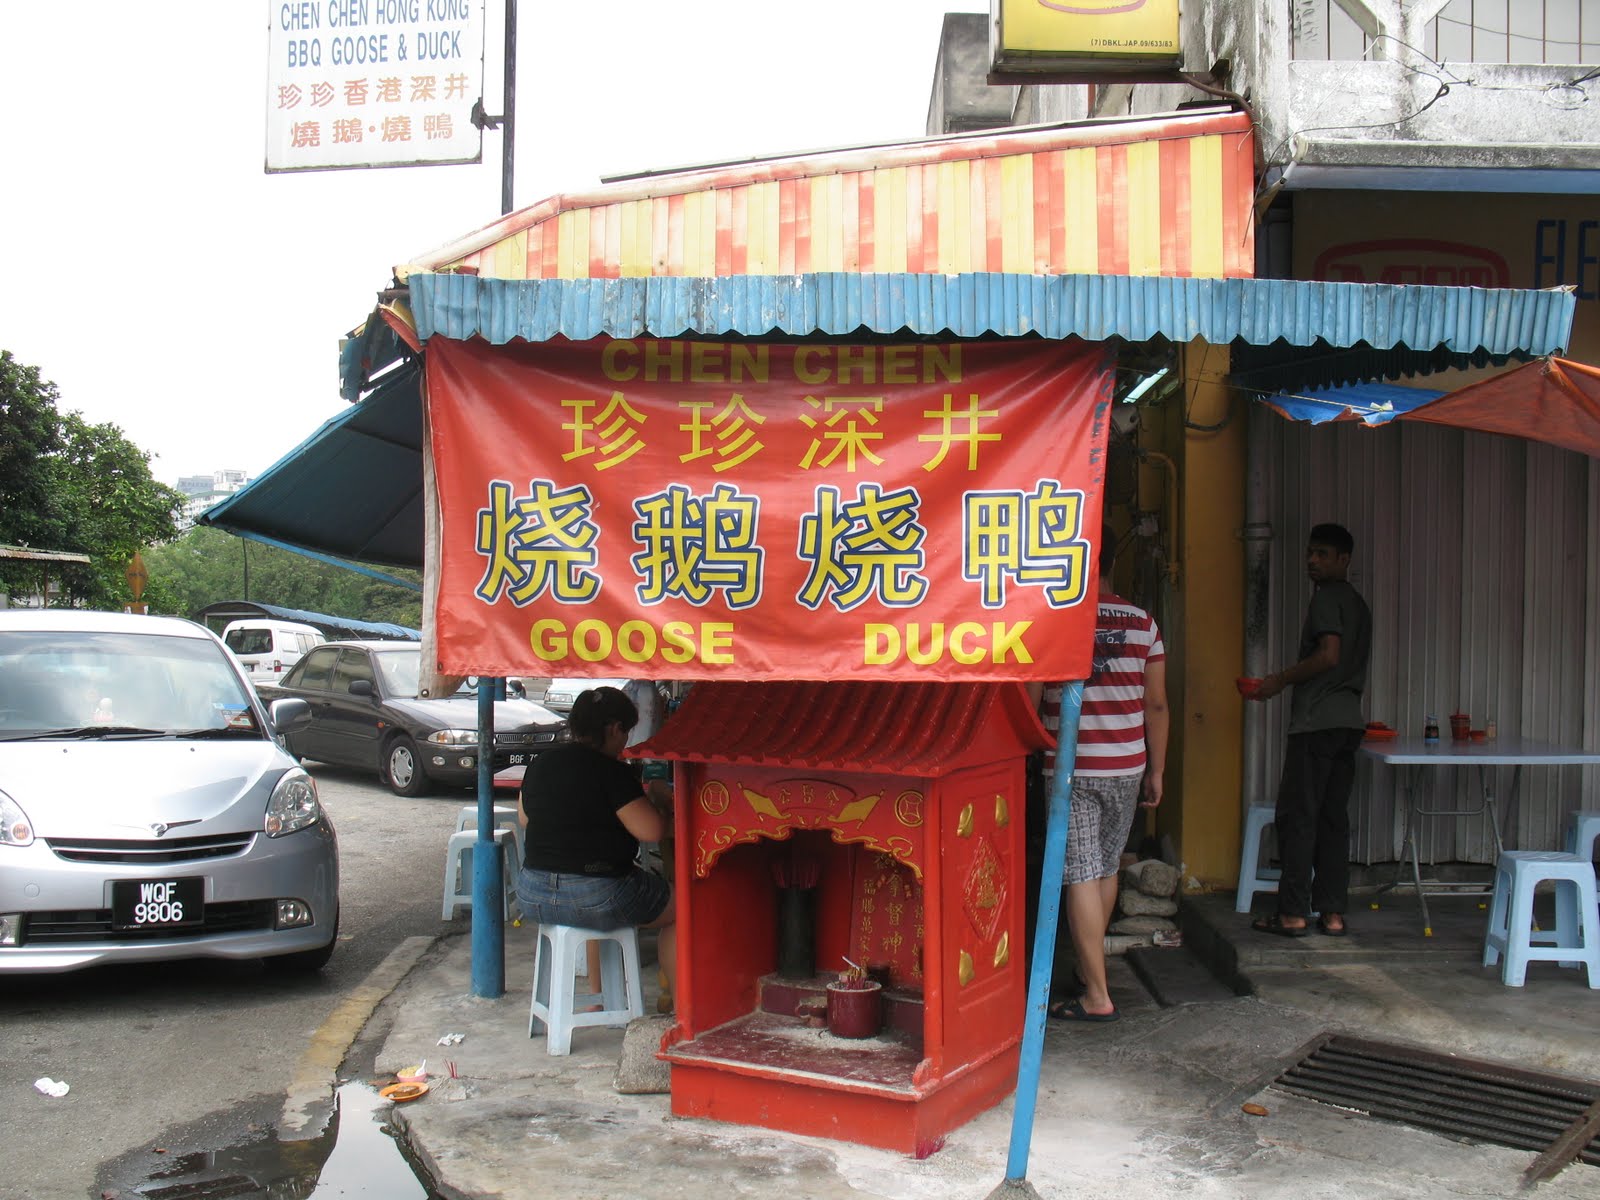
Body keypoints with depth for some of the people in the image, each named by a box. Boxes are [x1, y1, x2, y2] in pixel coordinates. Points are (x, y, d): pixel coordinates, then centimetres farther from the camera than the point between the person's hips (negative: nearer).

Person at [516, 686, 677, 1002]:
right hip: (597, 898, -7)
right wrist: (658, 806, 3)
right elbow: (652, 831, -18)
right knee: (681, 907, 14)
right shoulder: (612, 772, -14)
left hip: (532, 897, 7)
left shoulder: (539, 765, 7)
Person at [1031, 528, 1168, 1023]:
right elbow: (1157, 705, 4)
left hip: (1071, 769, -4)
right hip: (1126, 768, 4)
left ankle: (1097, 996, -3)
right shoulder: (1142, 623, 2)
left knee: (1081, 874, -2)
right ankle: (1091, 963, 36)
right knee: (1107, 867, 20)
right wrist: (1156, 770, 12)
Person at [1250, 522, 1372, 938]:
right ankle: (1332, 913, 9)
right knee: (1333, 818, 9)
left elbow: (1329, 655, -19)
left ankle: (1293, 913, -4)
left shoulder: (1325, 596, -8)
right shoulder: (1358, 603, 20)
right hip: (1348, 720, 9)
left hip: (1317, 721, -9)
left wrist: (1280, 680, -9)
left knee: (1297, 816, -5)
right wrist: (1288, 680, 25)